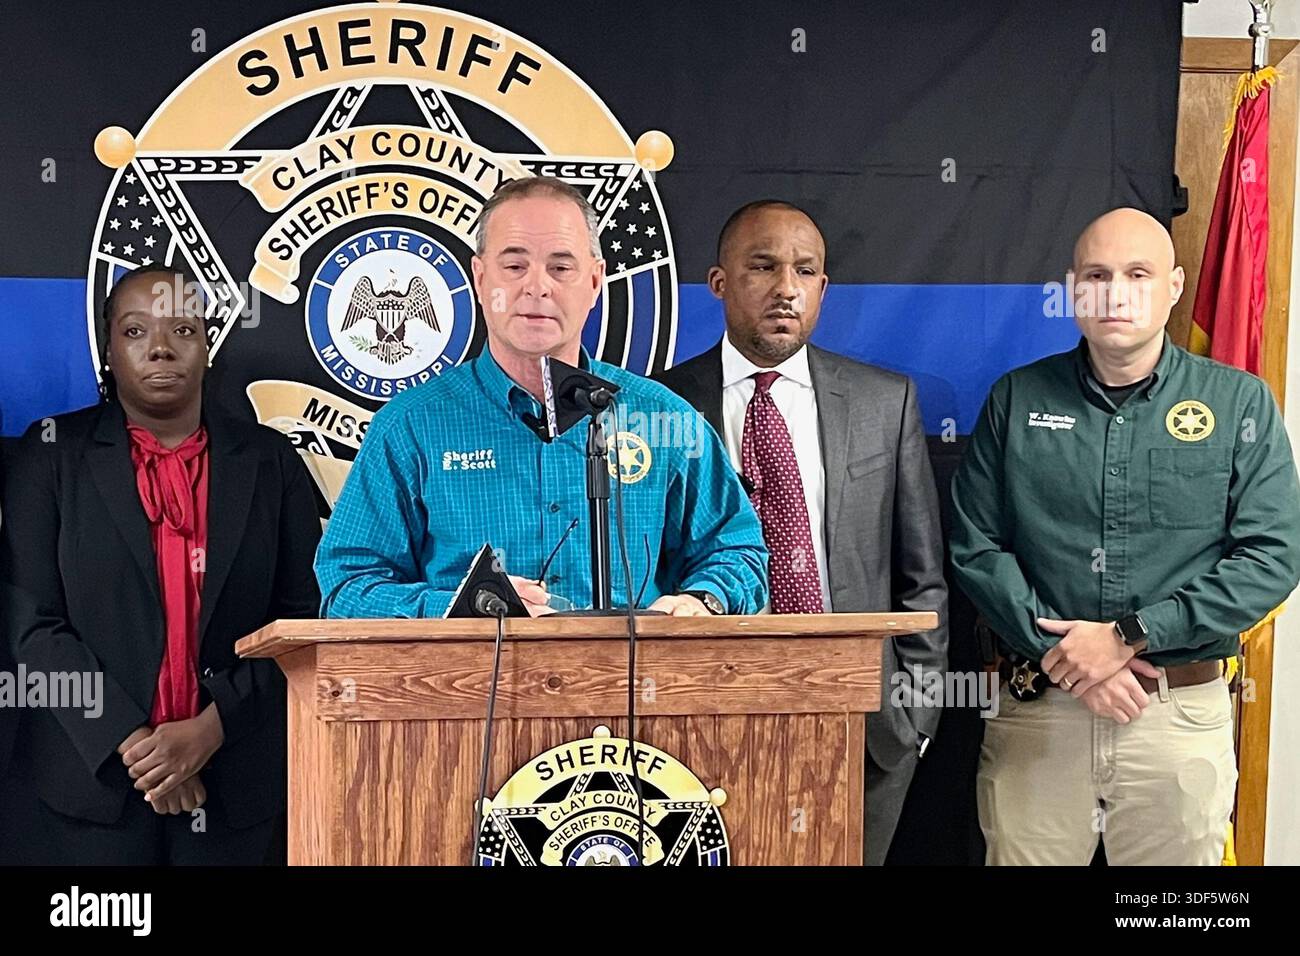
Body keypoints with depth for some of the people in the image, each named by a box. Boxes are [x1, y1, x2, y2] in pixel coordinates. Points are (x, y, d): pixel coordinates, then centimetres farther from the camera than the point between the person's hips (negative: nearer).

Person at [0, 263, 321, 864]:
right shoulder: (52, 454, 3)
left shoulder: (271, 461, 6)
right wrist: (130, 744, -12)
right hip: (95, 775, -1)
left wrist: (211, 729, -11)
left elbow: (303, 617, 1)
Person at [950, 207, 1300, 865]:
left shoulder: (1241, 404, 2)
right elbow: (975, 546, 1)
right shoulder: (1017, 400, 5)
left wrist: (1129, 636, -13)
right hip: (1035, 711, 1)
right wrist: (1059, 654, -11)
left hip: (1183, 714, 0)